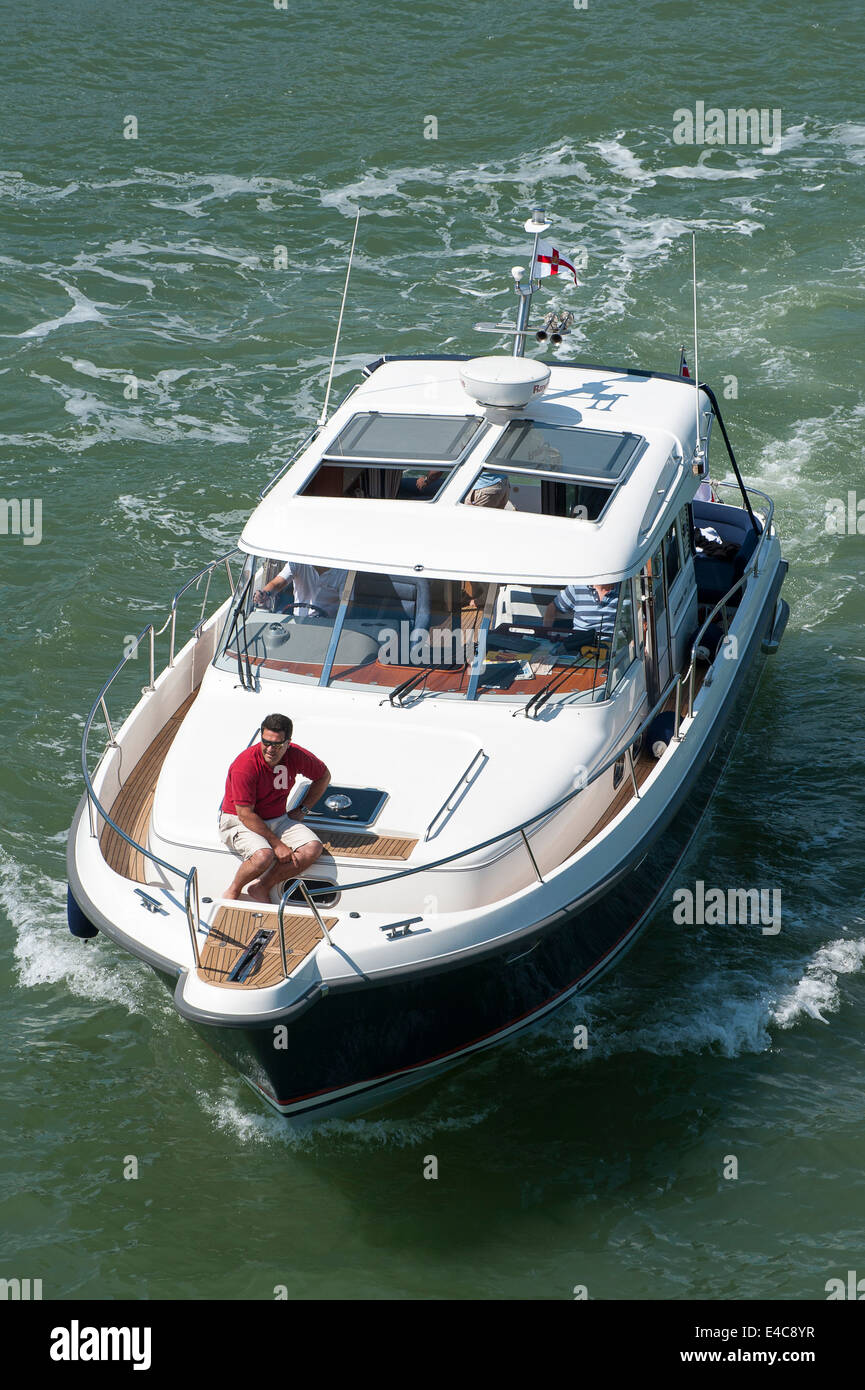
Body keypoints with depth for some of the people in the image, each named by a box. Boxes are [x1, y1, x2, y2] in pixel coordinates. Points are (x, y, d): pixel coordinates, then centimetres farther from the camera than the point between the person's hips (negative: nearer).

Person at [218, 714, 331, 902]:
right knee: (264, 856, -35)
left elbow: (323, 776, 12)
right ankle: (232, 891, -6)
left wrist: (302, 809, 4)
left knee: (313, 848, -18)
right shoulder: (244, 766, -25)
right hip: (238, 822, -6)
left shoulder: (296, 756, -9)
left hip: (277, 819, 6)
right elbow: (246, 815, -22)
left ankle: (262, 887, -6)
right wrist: (277, 844, -23)